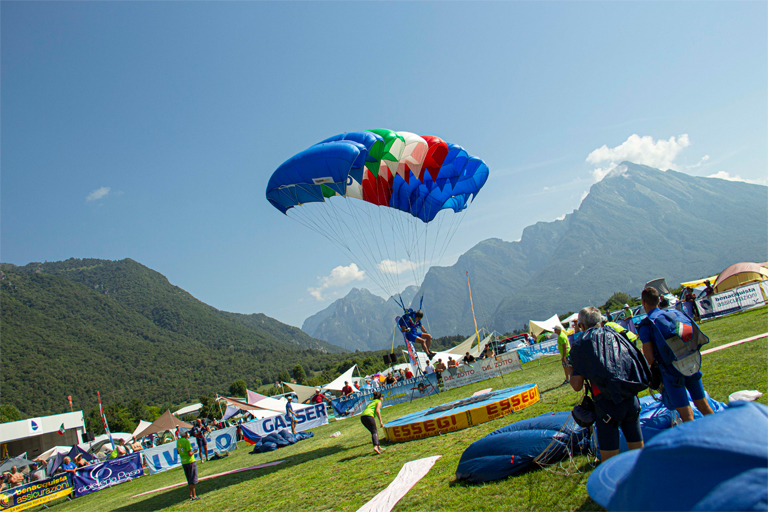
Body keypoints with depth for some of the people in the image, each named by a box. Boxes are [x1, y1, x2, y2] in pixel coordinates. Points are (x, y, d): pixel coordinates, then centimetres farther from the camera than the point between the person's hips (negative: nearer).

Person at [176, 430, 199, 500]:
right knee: (193, 479, 1)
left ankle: (191, 494, 24)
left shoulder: (178, 441, 5)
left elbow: (178, 452, 16)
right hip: (190, 461, -8)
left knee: (189, 479, 18)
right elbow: (189, 453, -20)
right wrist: (194, 451, -2)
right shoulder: (186, 441, -19)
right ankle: (193, 496, 3)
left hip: (183, 462, 8)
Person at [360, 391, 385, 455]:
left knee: (373, 432, 17)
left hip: (362, 417, 7)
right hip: (369, 415, -7)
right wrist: (380, 421, -5)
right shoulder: (379, 401, 13)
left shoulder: (372, 402, 34)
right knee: (374, 432, -11)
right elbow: (377, 410, -3)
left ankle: (378, 447, 17)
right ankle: (375, 447, -32)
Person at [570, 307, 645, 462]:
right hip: (631, 401, 5)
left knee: (609, 461, 3)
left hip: (607, 405, -4)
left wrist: (571, 370, 16)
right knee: (638, 451, 17)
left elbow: (577, 385, -3)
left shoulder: (579, 345, 0)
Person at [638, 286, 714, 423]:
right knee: (704, 406, 20)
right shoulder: (674, 314, 8)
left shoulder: (646, 326, -9)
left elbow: (649, 359, -13)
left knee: (687, 415, 1)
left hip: (671, 371, -5)